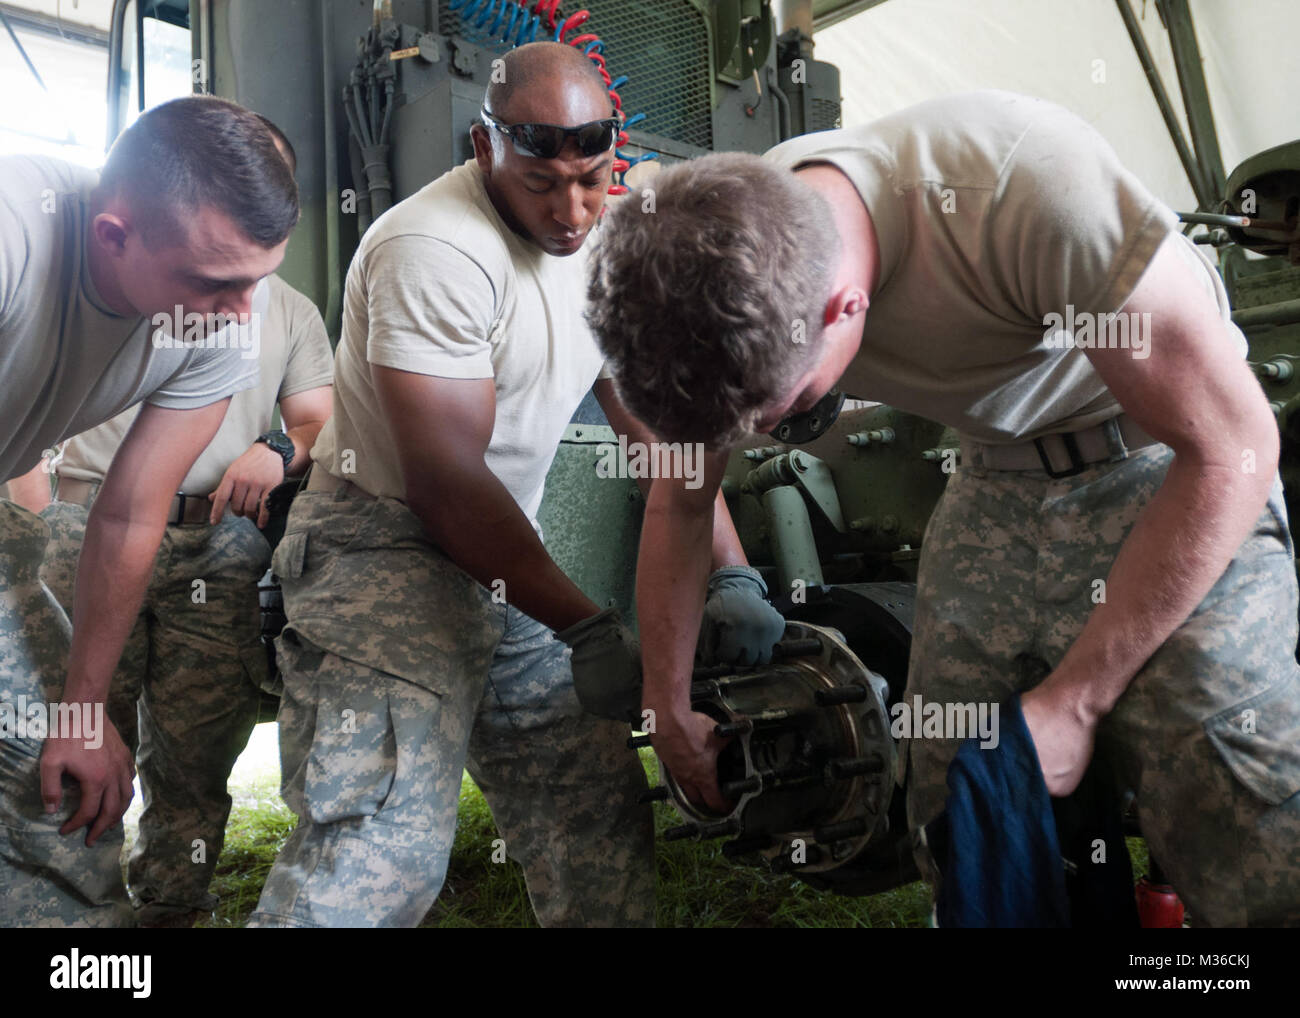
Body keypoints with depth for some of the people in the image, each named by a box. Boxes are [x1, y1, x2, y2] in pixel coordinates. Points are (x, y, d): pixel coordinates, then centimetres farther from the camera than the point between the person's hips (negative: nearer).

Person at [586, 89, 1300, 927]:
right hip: (995, 476, 5)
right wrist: (666, 706, 7)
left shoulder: (1034, 185, -35)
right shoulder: (726, 263, -17)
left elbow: (1232, 445, -24)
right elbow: (680, 501, 0)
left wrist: (1073, 700, -20)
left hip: (1176, 473, -4)